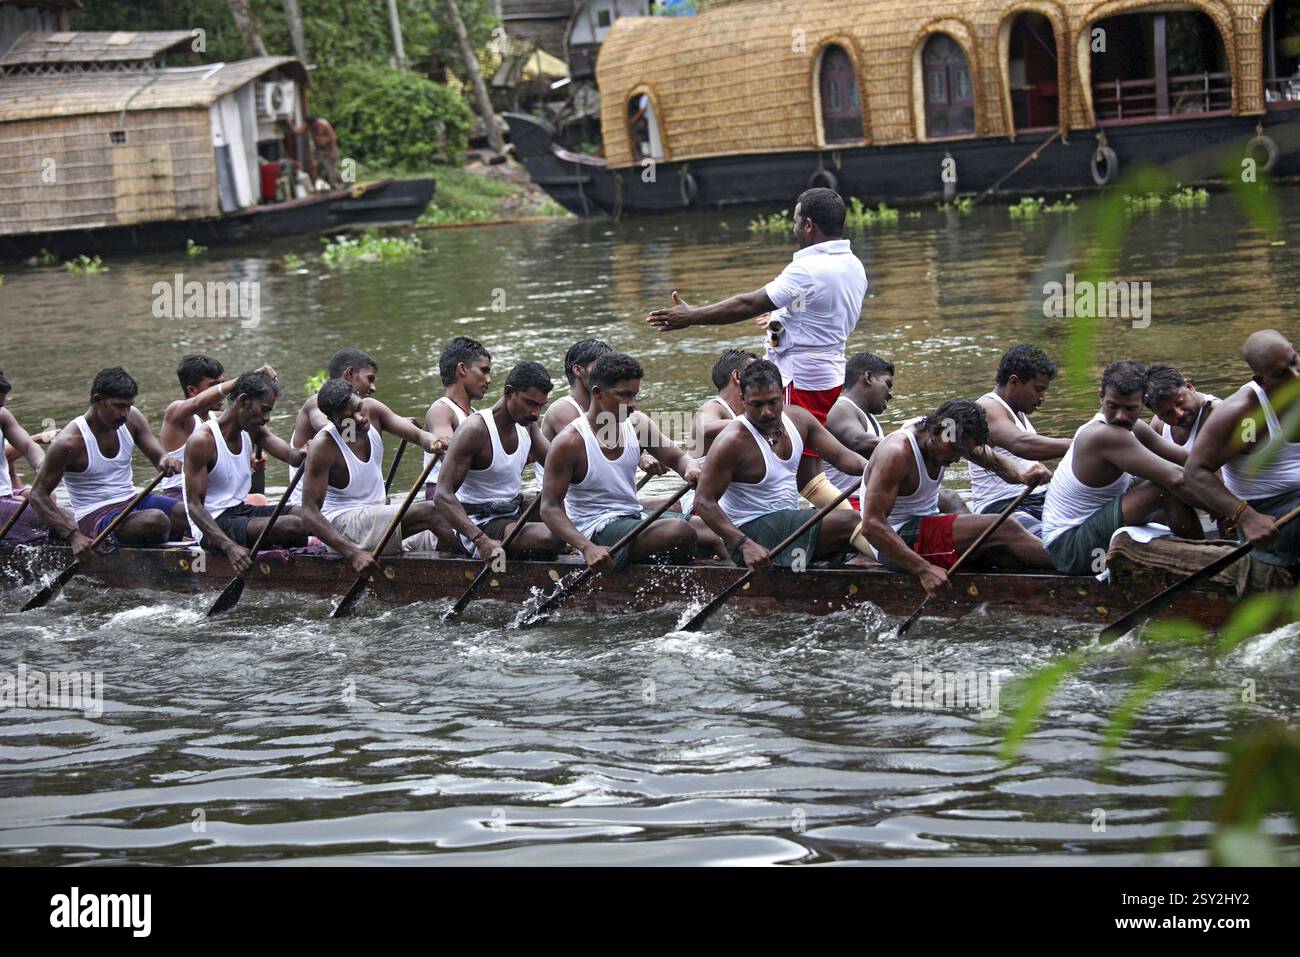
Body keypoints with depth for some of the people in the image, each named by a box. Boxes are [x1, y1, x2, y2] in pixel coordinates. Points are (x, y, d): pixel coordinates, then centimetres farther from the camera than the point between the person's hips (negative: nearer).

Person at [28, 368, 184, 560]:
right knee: (156, 520, -33)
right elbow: (38, 495, -12)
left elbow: (159, 457, 2)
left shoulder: (132, 419, 2)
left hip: (132, 500, 6)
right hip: (95, 516, -6)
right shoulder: (70, 442, -16)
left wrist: (167, 462, -26)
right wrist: (74, 535, -24)